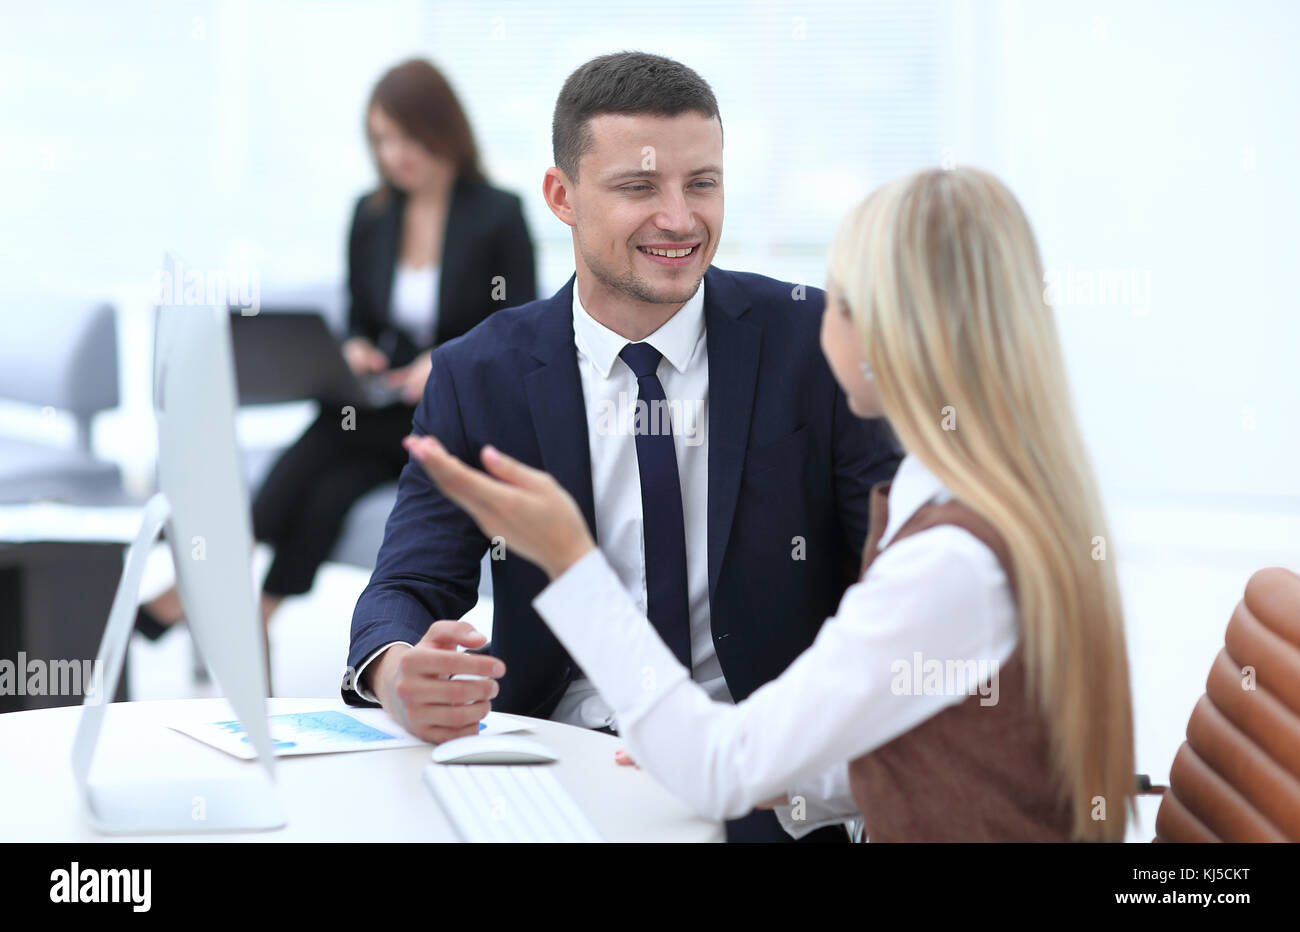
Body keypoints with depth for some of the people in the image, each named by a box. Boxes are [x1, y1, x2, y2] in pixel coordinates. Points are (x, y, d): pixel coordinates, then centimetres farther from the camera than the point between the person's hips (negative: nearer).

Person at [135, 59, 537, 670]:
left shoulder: (498, 216, -5)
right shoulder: (370, 216, 8)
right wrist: (355, 351, -7)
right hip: (388, 412, 4)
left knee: (325, 439, -29)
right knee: (327, 493, -30)